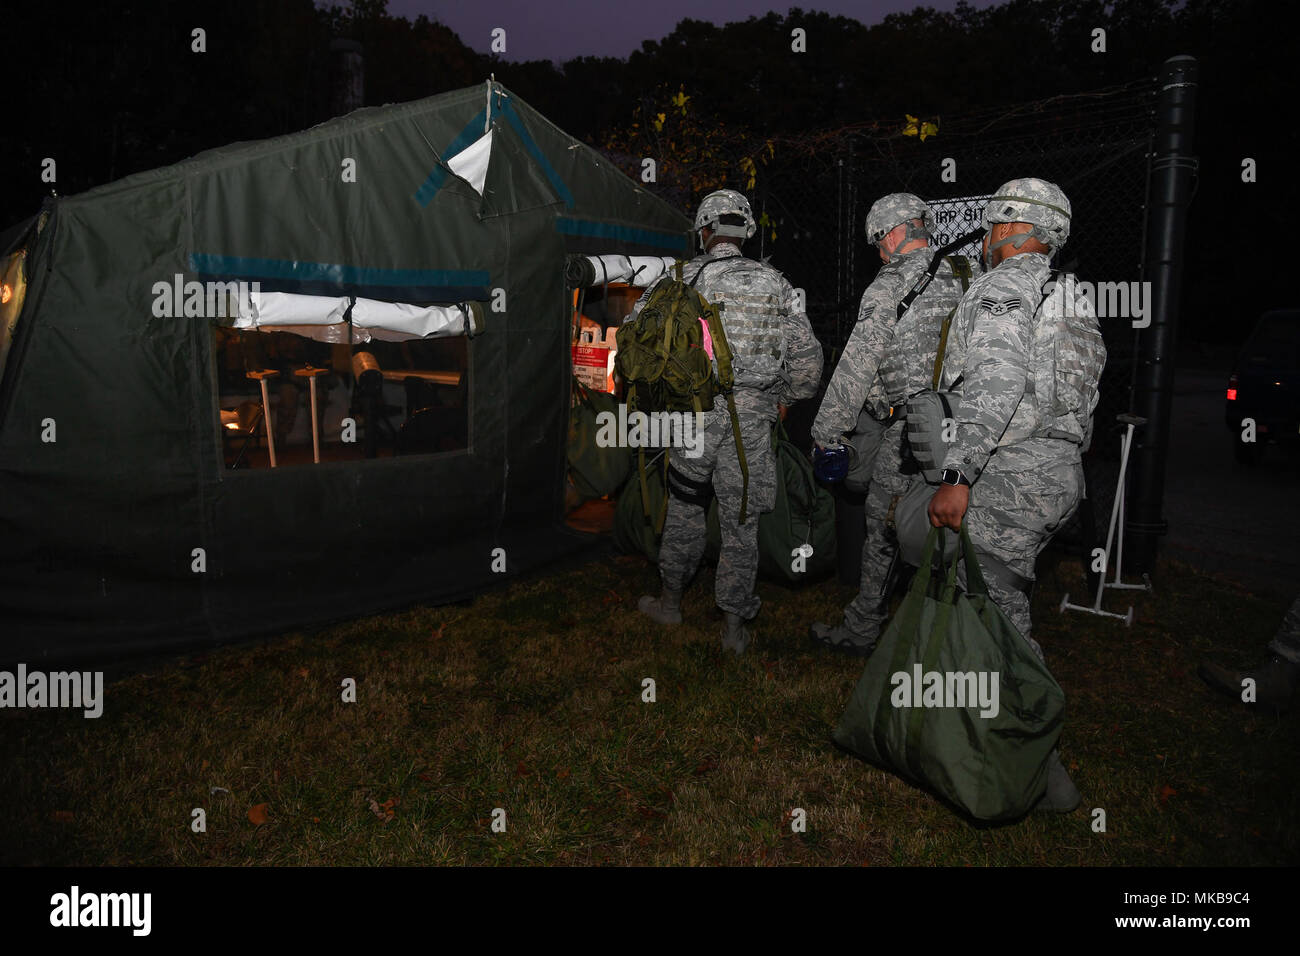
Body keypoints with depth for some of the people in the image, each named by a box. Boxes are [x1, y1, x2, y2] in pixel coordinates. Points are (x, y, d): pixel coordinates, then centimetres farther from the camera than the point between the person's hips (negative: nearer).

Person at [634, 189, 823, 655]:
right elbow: (808, 354, 4)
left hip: (696, 412, -1)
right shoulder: (775, 282, 4)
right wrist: (786, 397, 19)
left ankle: (670, 601, 32)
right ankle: (735, 626, 18)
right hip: (753, 421, 2)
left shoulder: (682, 280, -3)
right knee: (741, 522, 9)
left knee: (685, 508, 17)